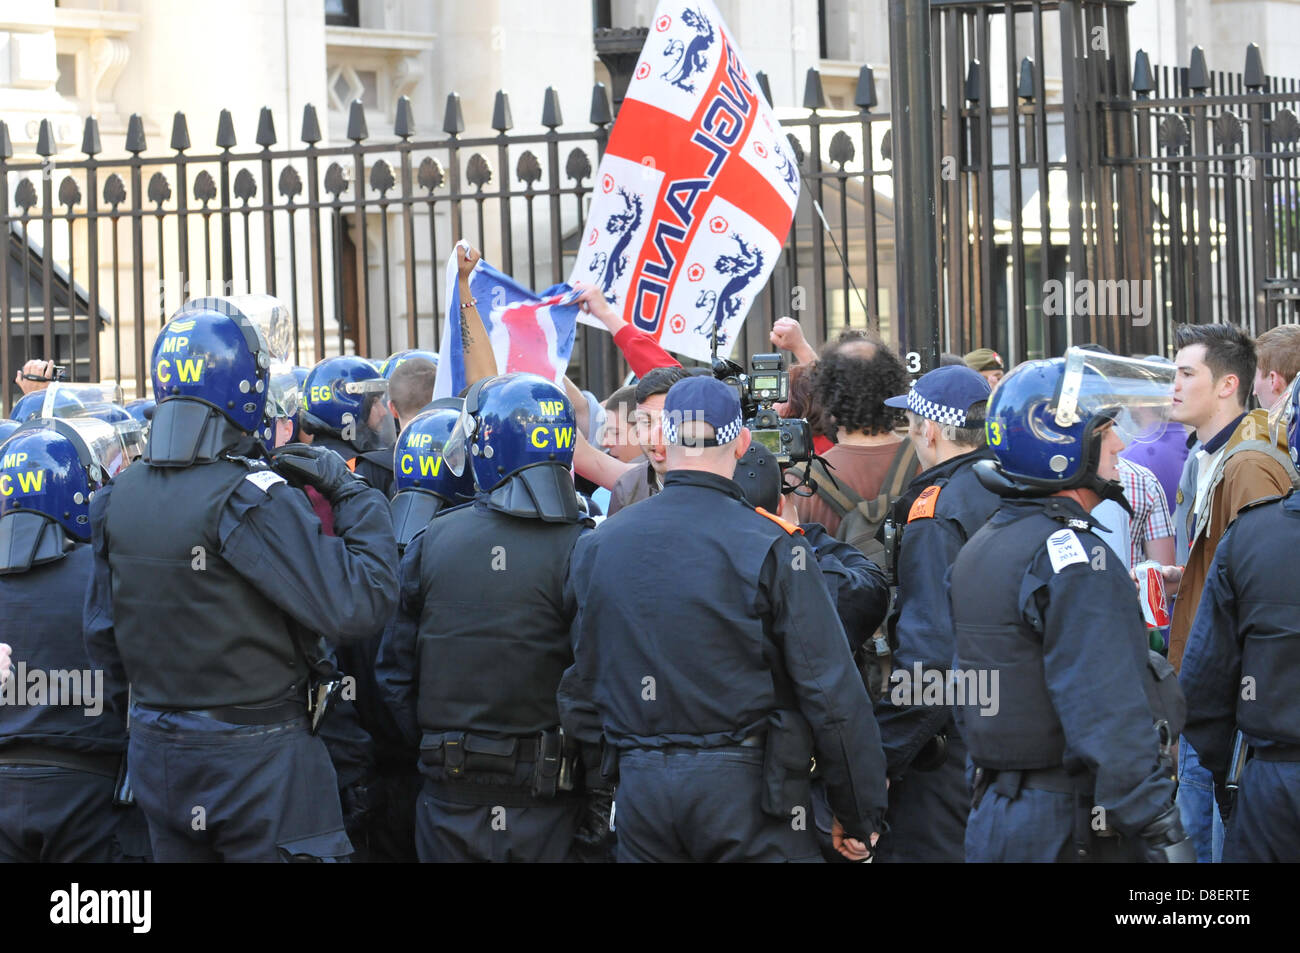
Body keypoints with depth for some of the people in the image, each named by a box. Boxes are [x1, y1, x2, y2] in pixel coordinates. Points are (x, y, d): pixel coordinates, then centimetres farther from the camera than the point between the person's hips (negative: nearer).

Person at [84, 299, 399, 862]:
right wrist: (351, 494, -10)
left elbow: (102, 633, 12)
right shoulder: (252, 501, -19)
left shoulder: (118, 499, 3)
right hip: (260, 762, -7)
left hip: (157, 754, 7)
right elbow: (359, 604, -23)